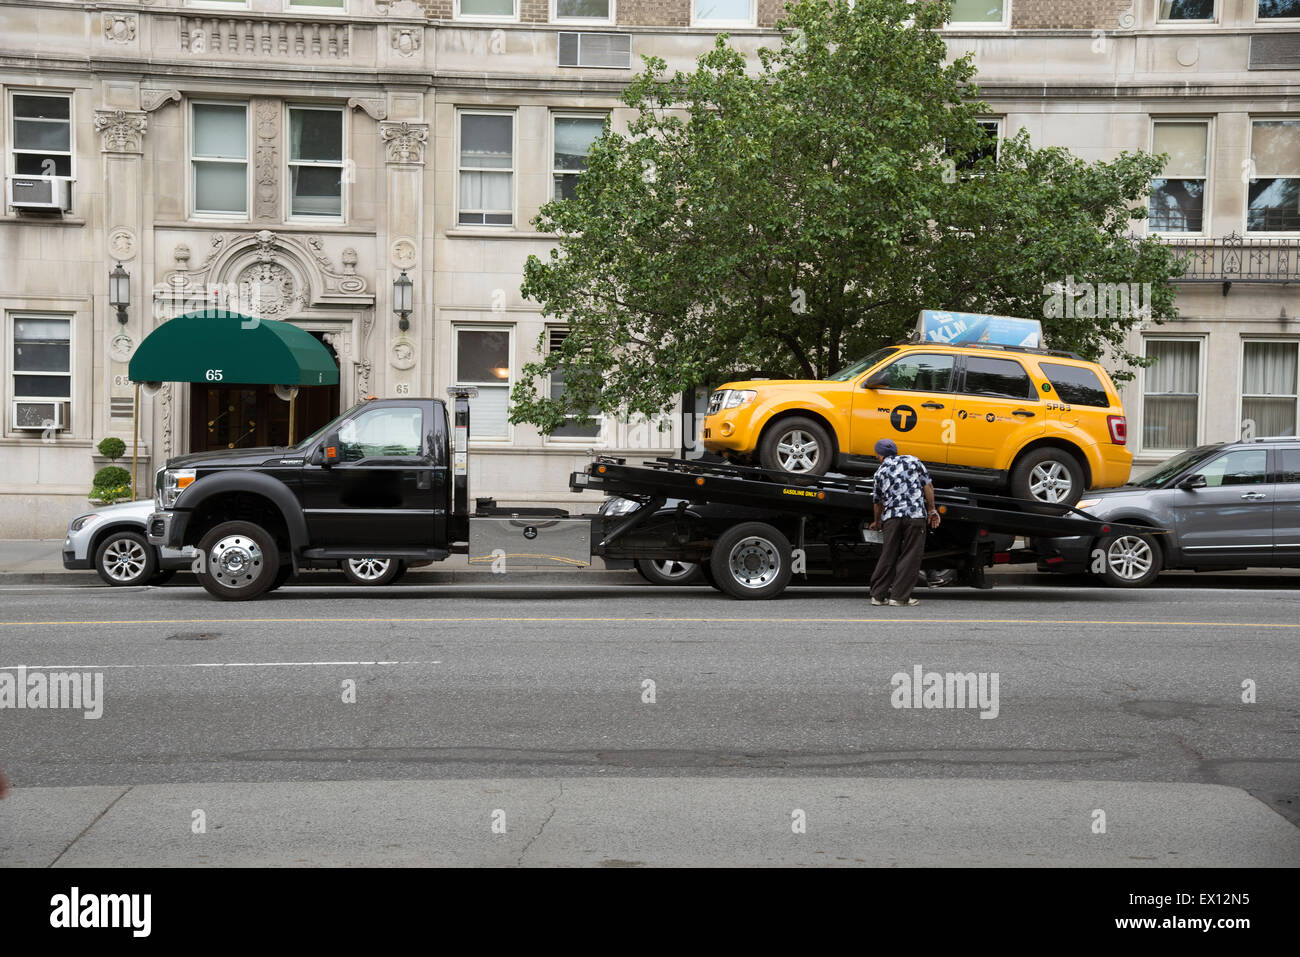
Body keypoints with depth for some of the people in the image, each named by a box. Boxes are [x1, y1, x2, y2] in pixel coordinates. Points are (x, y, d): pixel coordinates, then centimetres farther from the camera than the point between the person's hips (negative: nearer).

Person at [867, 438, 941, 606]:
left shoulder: (879, 472, 14)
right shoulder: (913, 460, 10)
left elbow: (878, 502, 22)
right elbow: (928, 486, 5)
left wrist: (876, 522, 38)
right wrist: (932, 510, 12)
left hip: (891, 517, 2)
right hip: (915, 514, -2)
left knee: (888, 556, 11)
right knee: (910, 556, 3)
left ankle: (878, 594, 13)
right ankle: (899, 596, 1)